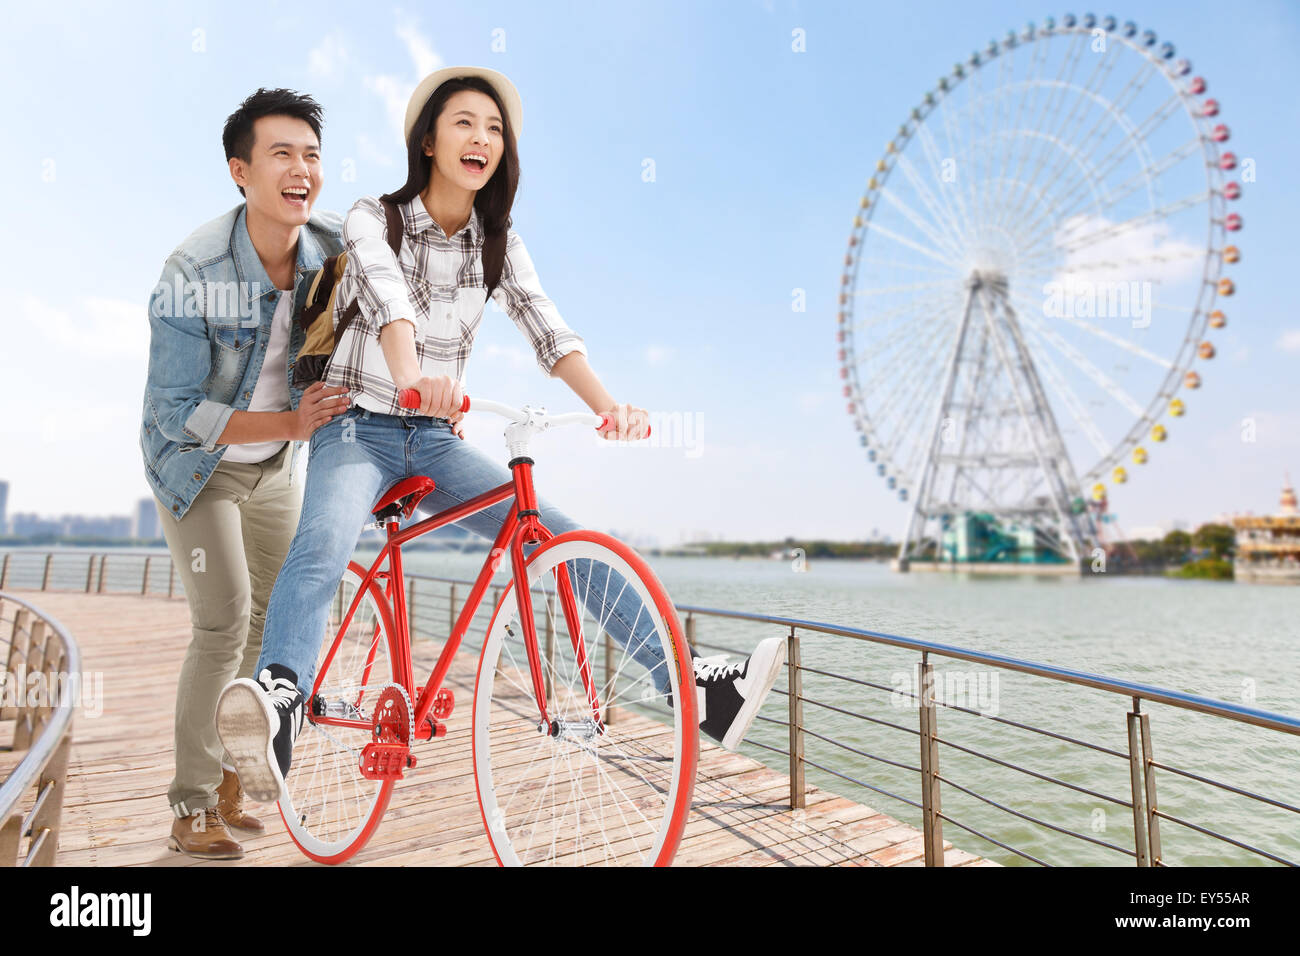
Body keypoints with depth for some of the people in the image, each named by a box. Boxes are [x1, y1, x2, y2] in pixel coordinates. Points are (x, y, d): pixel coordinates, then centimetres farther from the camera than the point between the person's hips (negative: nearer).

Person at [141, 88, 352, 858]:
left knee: (273, 620, 9)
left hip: (276, 466, 5)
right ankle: (192, 807, 9)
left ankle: (228, 776, 30)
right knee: (224, 626, -11)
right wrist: (289, 423, -34)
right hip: (197, 462, -4)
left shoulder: (336, 246, -16)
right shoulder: (192, 274, -27)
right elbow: (177, 414, -24)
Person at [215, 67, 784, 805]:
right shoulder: (373, 219, -4)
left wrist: (610, 405, -31)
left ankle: (699, 688, -13)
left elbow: (549, 330, -12)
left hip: (437, 440, 2)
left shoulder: (500, 245, 5)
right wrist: (412, 376, -50)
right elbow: (388, 300, -27)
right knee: (324, 542, -37)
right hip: (359, 430, -2)